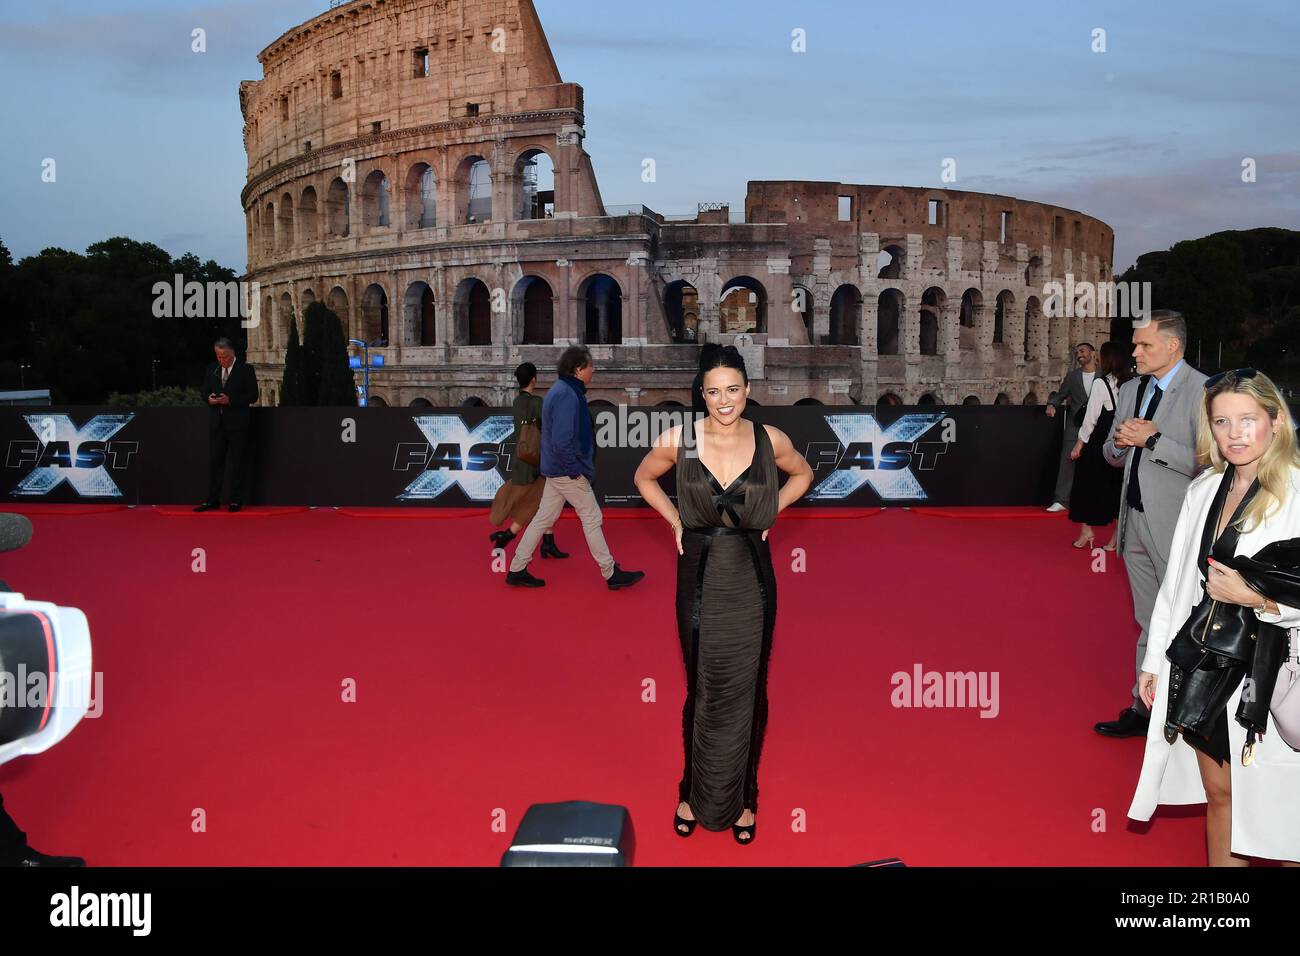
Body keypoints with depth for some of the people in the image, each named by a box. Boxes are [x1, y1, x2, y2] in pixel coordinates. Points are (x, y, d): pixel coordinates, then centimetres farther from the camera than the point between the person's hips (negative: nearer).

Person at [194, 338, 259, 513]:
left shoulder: (246, 370, -2)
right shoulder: (212, 369, 12)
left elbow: (253, 395, -6)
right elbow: (205, 391, 17)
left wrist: (231, 400, -18)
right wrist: (209, 398, -6)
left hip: (237, 423, -4)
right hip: (216, 422, 4)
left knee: (238, 463, 0)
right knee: (214, 461, 5)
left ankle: (236, 500, 7)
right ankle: (212, 500, 11)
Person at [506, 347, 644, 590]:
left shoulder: (560, 391, 11)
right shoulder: (567, 396, -21)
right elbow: (562, 442, -29)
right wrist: (576, 471, -18)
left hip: (556, 470, 10)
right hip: (567, 472, -10)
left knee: (544, 519, 14)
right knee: (592, 518, 1)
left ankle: (517, 570, 20)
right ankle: (611, 574, 12)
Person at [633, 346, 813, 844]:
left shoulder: (771, 440, -5)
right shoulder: (678, 440, -7)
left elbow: (803, 474, 16)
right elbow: (644, 478, 13)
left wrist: (768, 514, 6)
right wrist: (675, 520, 4)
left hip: (750, 577, 1)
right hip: (700, 574, 0)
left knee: (746, 689, 11)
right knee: (702, 688, 11)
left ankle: (742, 798, 28)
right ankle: (697, 794, 30)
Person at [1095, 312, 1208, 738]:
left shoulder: (1202, 391, -12)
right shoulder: (1130, 390, 12)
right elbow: (1112, 454, 18)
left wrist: (1153, 439, -20)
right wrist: (1120, 442, -4)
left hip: (1176, 528, -7)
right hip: (1135, 523, 7)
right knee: (1148, 623, 16)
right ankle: (1145, 708, 25)